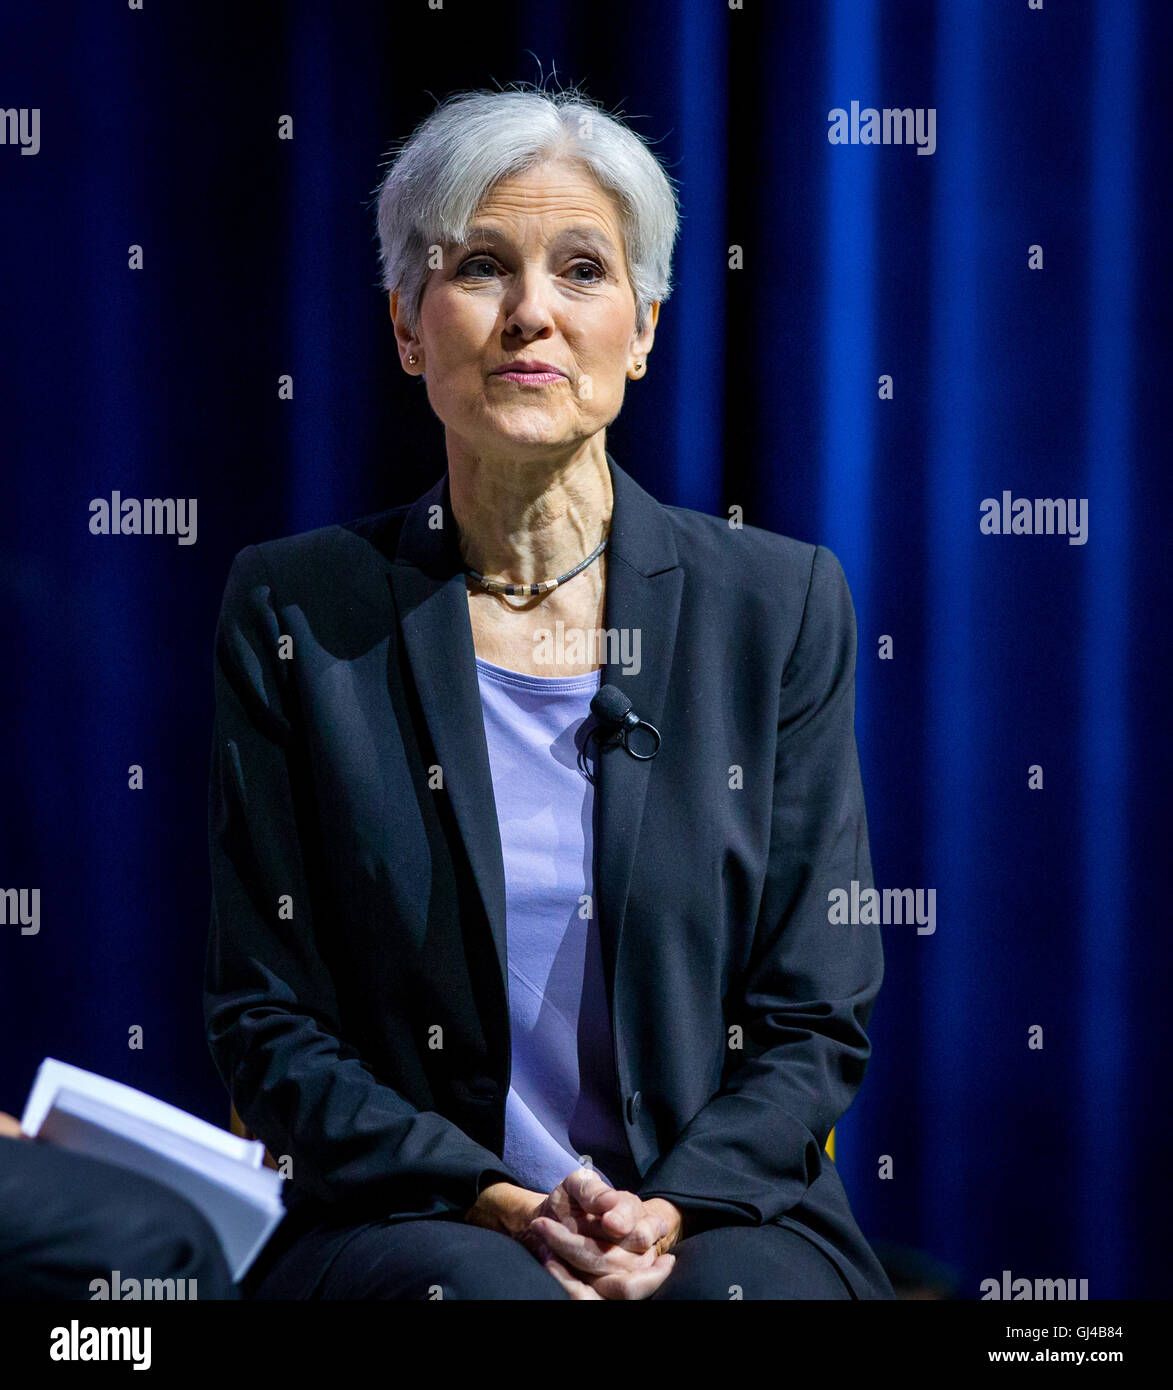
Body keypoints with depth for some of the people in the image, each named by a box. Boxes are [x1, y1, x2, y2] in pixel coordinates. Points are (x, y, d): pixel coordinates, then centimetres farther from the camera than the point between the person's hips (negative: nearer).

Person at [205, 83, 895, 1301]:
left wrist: (669, 1210, -13)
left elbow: (818, 1018, 4)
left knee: (735, 1295, -32)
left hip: (720, 1213, 1)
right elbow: (268, 1022, 2)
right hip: (412, 1223, -1)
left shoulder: (780, 604, 4)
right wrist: (498, 1205, -13)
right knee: (483, 1291, -33)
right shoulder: (294, 613, 3)